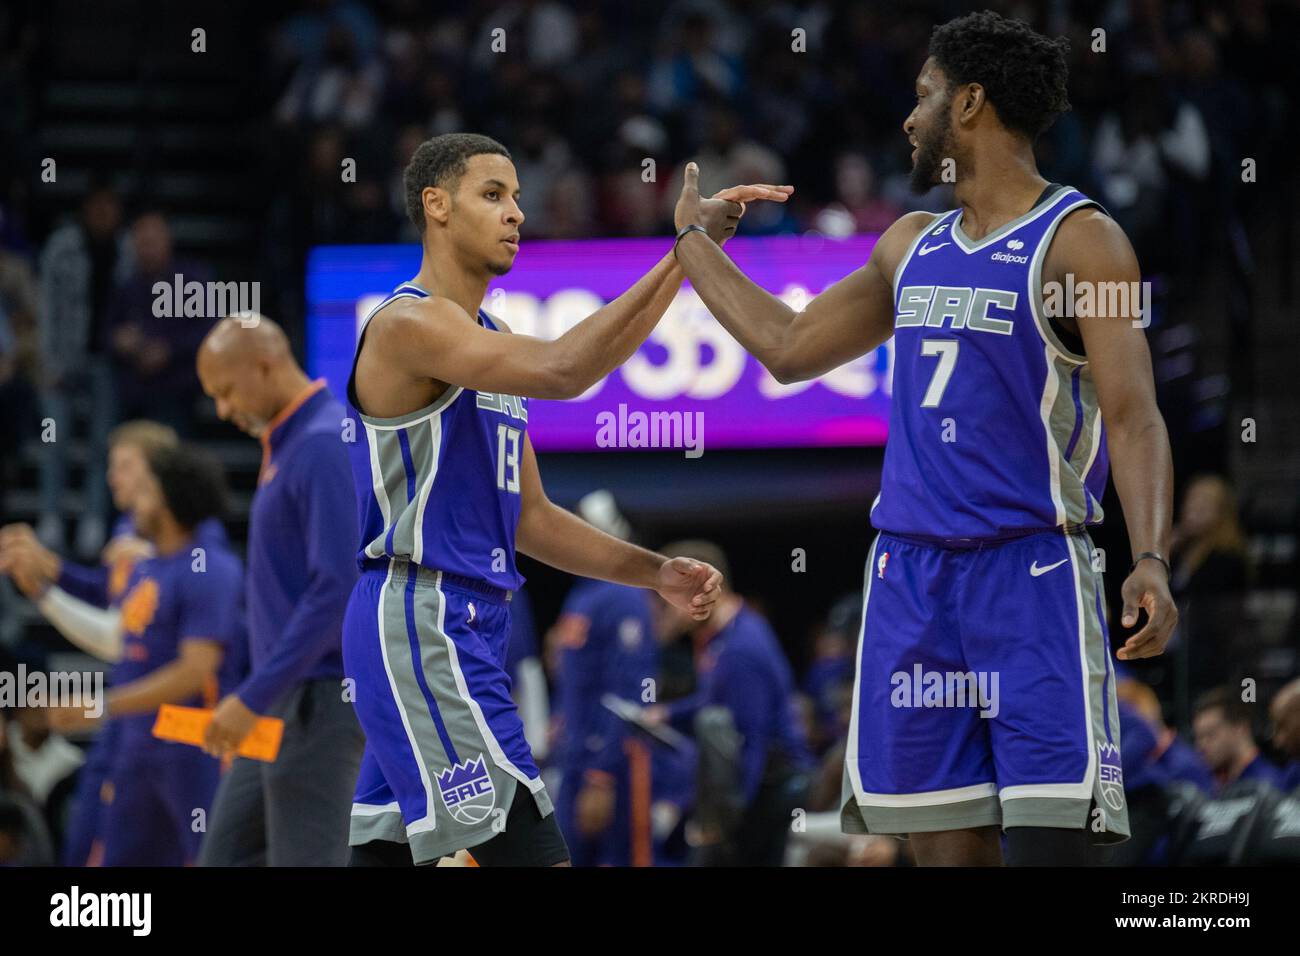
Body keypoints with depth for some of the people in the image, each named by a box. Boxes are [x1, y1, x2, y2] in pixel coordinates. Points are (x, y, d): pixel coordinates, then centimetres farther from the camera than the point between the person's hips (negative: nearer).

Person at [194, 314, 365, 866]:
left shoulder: (325, 447, -16)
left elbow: (338, 590, -23)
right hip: (280, 703, 10)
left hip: (319, 702, -10)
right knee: (228, 862, 9)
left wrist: (252, 698, -22)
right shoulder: (286, 445, 15)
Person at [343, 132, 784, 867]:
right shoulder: (408, 324, -12)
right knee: (530, 851, -15)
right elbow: (562, 371, -28)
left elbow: (529, 520, 22)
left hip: (468, 625, 10)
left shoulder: (492, 344, 18)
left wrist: (656, 573, 10)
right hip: (419, 619, -10)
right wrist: (683, 253, -29)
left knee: (387, 853, 11)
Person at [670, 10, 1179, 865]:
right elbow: (791, 348, 27)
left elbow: (1135, 419, -14)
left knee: (1050, 840, -14)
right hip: (910, 574, 7)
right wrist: (690, 235, 32)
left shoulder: (1079, 241, -6)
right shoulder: (913, 245, 16)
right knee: (949, 847, 5)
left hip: (1031, 573, -6)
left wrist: (1151, 560, -28)